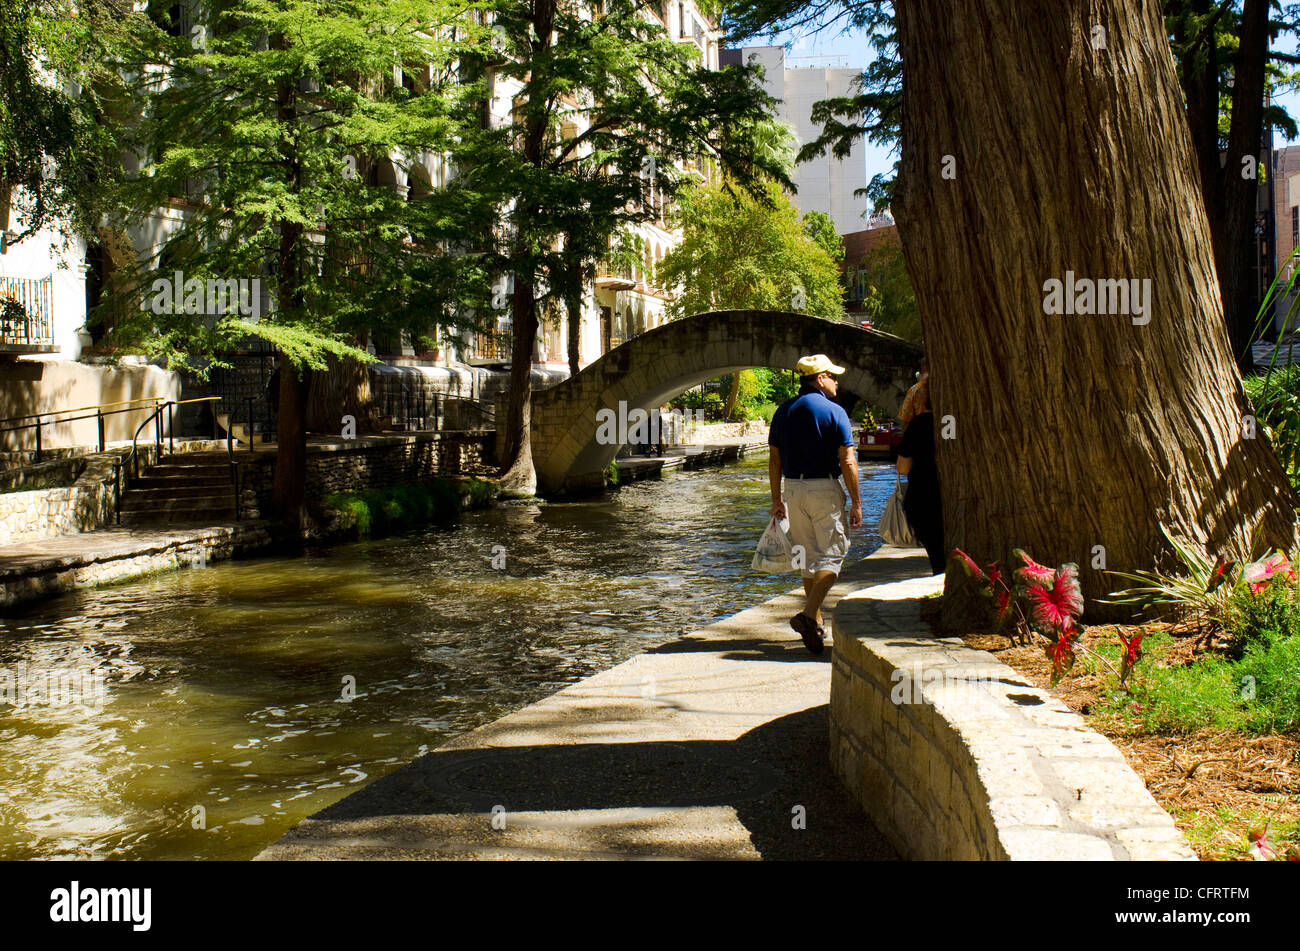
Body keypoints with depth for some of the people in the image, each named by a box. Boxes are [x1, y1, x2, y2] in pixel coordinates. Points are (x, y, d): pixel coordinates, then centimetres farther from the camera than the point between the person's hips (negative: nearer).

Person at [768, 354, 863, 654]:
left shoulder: (783, 411, 8)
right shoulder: (834, 411, -8)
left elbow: (774, 460, 8)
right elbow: (847, 462, -11)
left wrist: (776, 499, 15)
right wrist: (856, 503, -6)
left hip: (793, 490, 5)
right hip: (825, 489, -5)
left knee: (808, 556, 15)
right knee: (832, 553, 0)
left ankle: (816, 623, 20)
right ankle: (809, 615, -18)